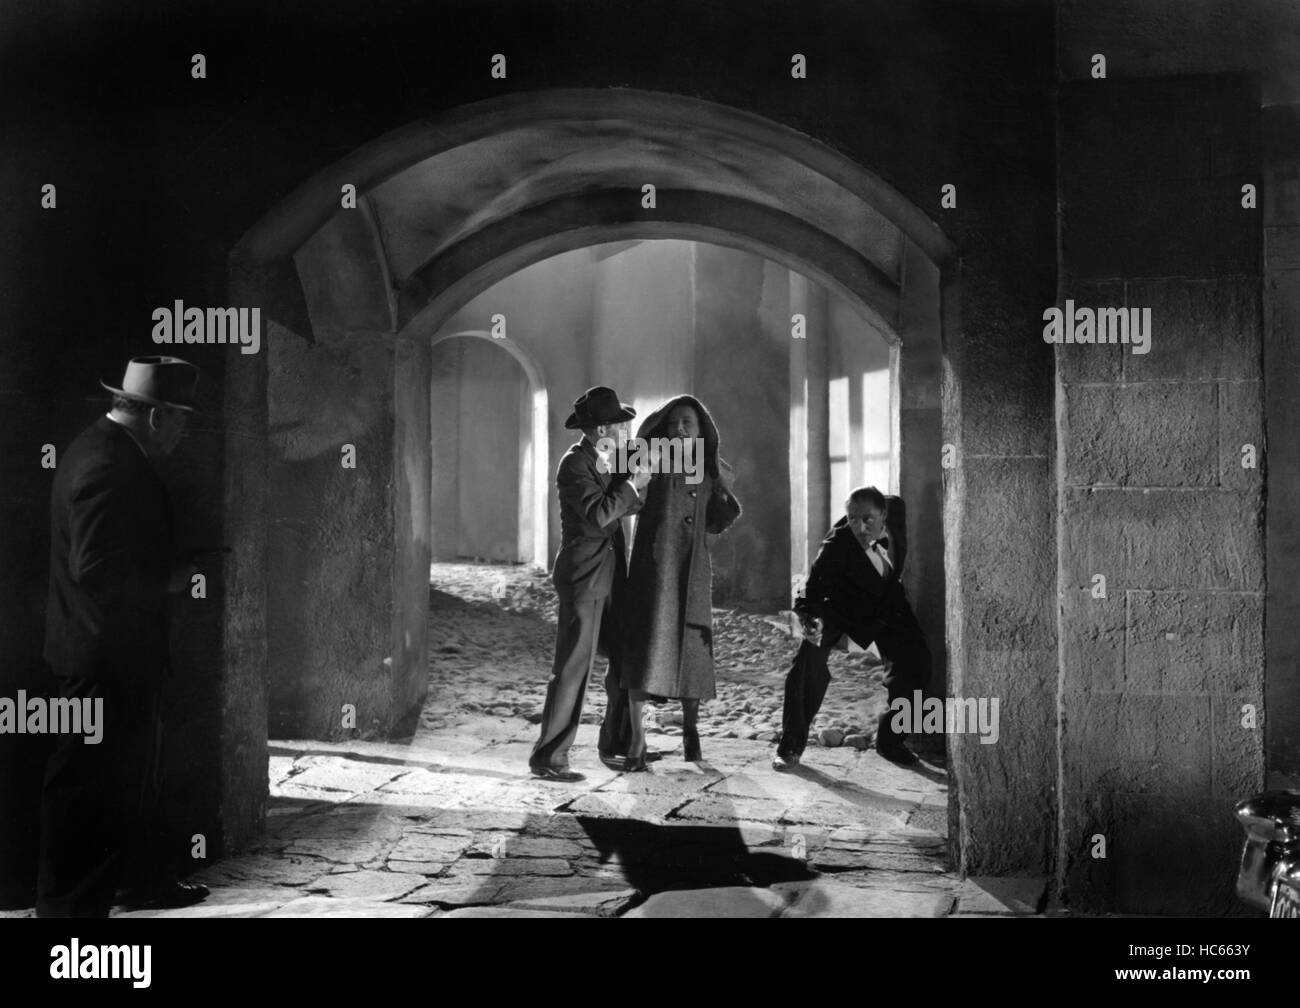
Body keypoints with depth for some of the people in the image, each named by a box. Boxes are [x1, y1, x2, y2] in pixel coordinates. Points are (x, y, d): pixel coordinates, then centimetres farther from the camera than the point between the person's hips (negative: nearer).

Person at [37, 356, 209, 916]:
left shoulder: (104, 452, 11)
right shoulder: (109, 467, -22)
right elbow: (96, 570, -28)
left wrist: (168, 569, 9)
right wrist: (168, 579, -16)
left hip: (113, 658, 11)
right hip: (106, 659, -11)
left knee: (131, 774, 21)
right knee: (90, 786, -1)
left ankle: (144, 880, 35)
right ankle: (69, 905, 8)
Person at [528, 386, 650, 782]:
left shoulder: (606, 465, 14)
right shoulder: (574, 464, -13)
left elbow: (623, 507, 25)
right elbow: (598, 513, -25)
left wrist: (641, 486, 11)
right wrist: (633, 483, -15)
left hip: (611, 576, 9)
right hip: (583, 577, -9)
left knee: (626, 661, 13)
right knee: (573, 668, -8)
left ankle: (616, 744, 27)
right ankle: (548, 757, -3)